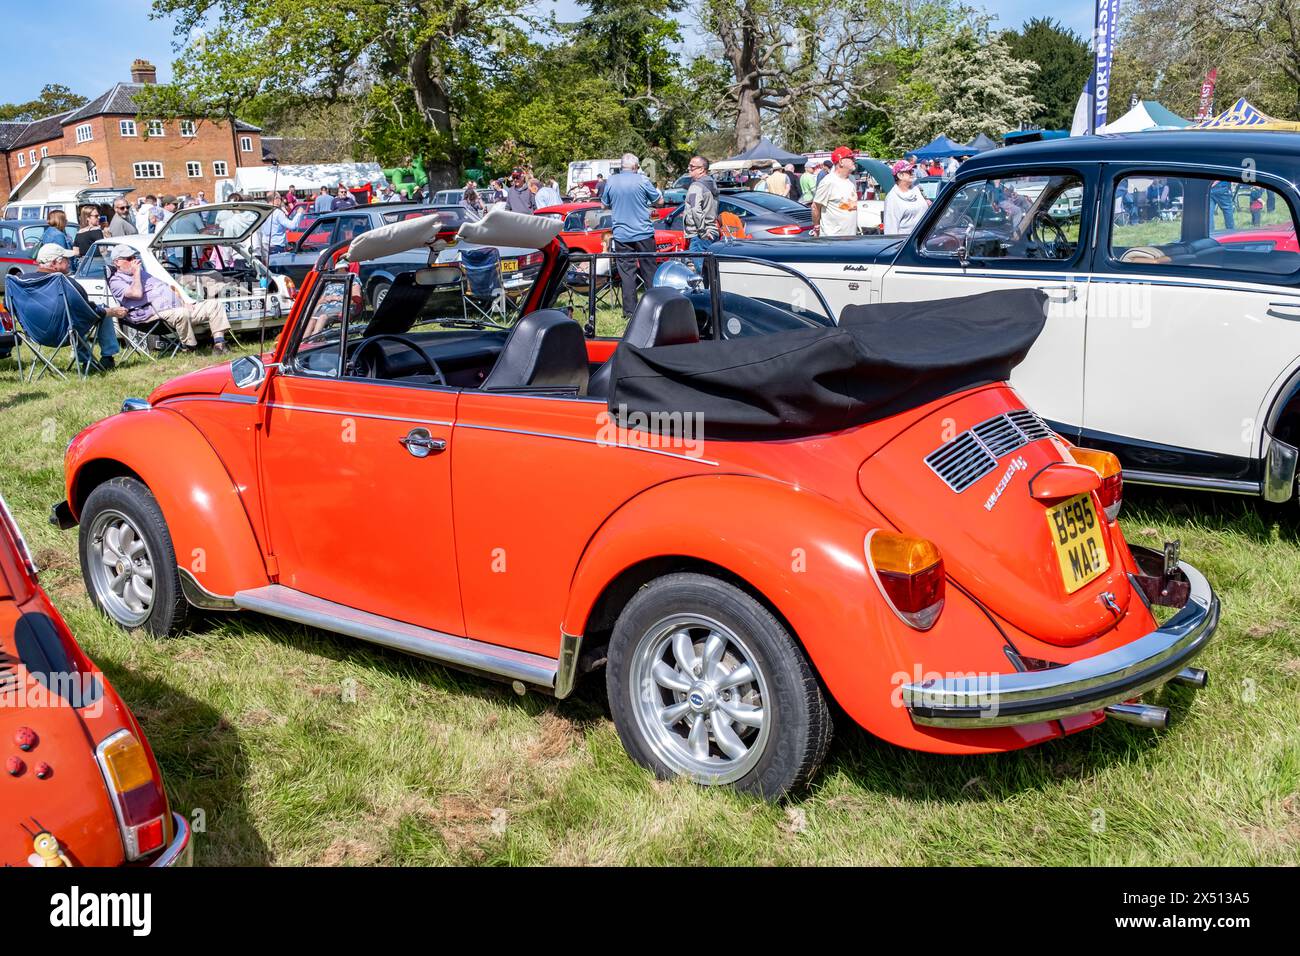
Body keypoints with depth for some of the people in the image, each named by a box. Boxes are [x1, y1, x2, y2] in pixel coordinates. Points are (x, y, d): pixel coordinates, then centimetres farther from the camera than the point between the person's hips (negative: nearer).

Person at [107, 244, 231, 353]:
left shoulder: (143, 270, 29)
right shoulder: (116, 281, 3)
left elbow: (171, 287, 28)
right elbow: (137, 294, -18)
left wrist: (184, 301, 12)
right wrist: (136, 273, -4)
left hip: (181, 307, 9)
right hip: (158, 313, -9)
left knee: (215, 304, -1)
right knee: (182, 314, -41)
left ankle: (219, 344, -14)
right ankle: (189, 348, -23)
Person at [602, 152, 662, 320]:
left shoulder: (611, 182, 0)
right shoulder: (642, 181, -7)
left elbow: (604, 204, 13)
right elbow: (660, 200, 4)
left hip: (621, 235, 1)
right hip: (644, 233, -1)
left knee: (627, 273, 4)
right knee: (649, 271, 8)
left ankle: (630, 312, 3)